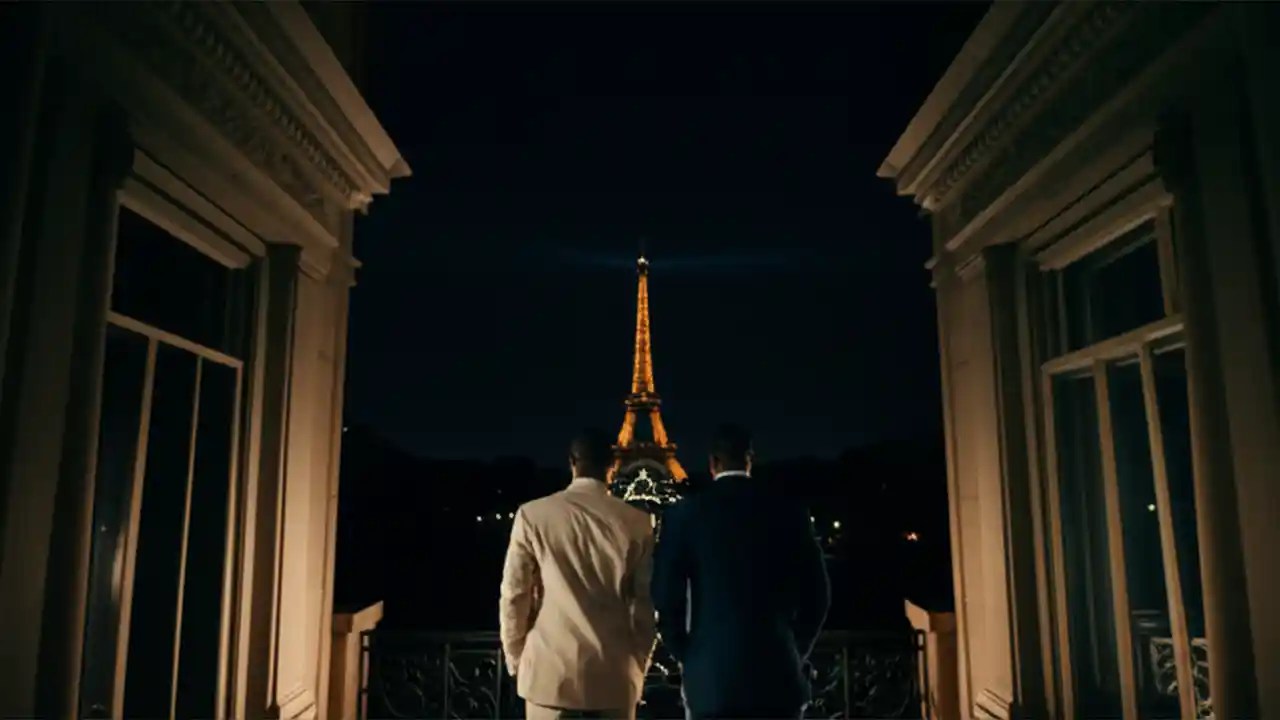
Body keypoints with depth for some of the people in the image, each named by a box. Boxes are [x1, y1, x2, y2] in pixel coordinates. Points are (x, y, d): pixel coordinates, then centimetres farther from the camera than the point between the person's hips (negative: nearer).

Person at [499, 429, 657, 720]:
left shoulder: (533, 515, -4)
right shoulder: (636, 522, -2)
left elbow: (514, 596, -2)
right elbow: (645, 603, 3)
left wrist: (515, 659, 12)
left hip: (551, 671, -1)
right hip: (615, 674, 1)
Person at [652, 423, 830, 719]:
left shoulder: (684, 512, -3)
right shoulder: (789, 510, 2)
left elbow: (667, 595, -5)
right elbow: (816, 591, 3)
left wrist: (685, 656, 8)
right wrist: (795, 653, 14)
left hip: (710, 674, -1)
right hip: (779, 671, 2)